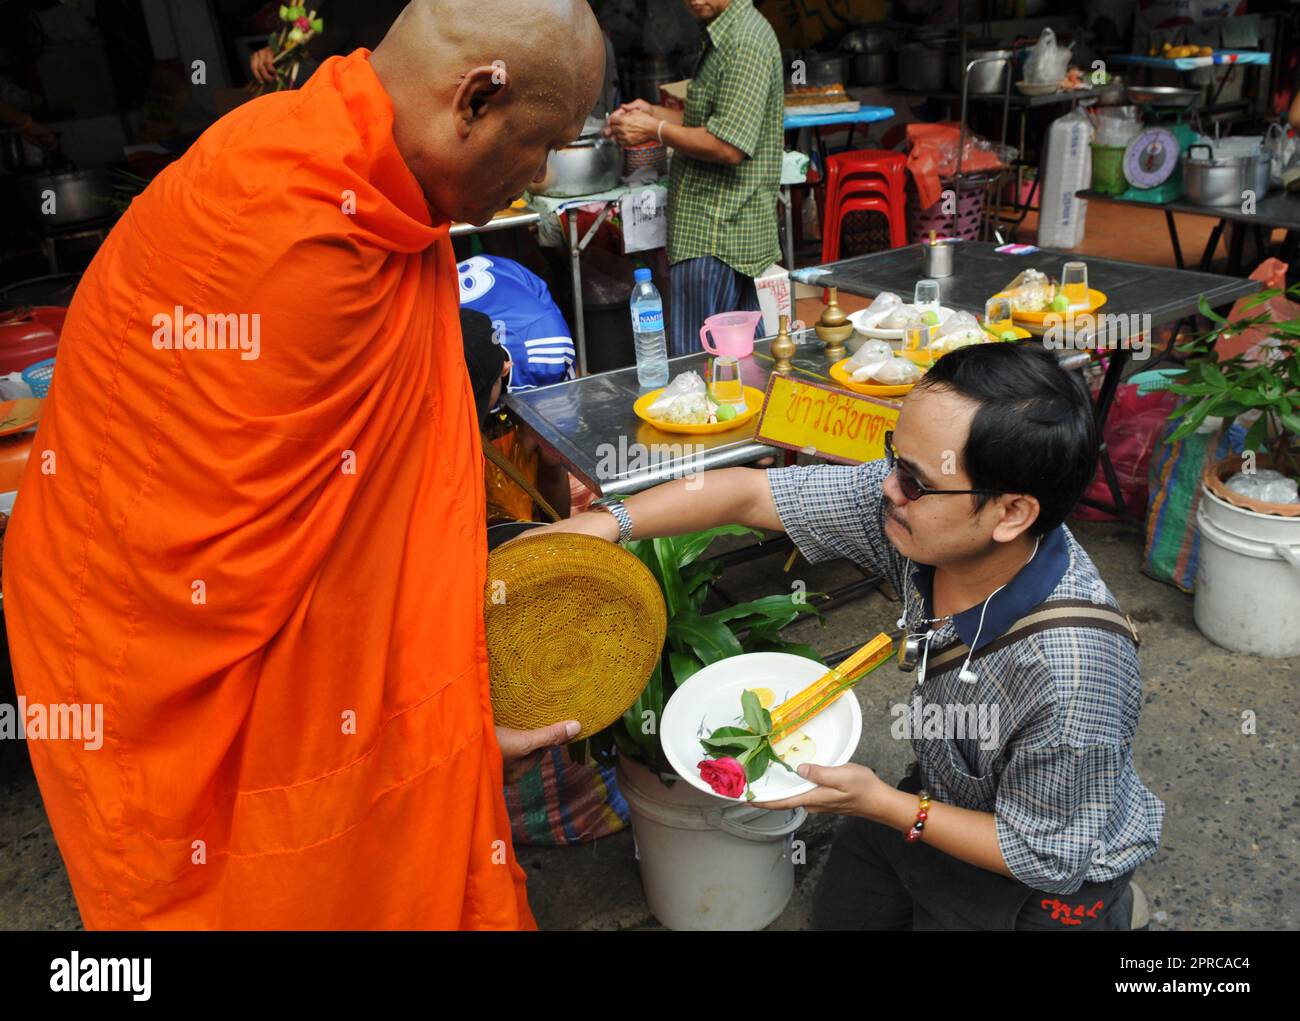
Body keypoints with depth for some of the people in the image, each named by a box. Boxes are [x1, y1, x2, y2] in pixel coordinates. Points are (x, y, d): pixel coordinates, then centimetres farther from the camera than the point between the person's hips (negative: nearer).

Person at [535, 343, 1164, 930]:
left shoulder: (1071, 676, -40)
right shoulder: (921, 500, -26)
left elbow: (1051, 858, -24)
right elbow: (749, 494, -18)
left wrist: (878, 805, -26)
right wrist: (603, 524, -22)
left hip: (1053, 873, -6)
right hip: (951, 793, 6)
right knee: (839, 911, 26)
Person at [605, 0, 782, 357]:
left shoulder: (744, 43, -16)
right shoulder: (722, 37, 17)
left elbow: (729, 146, -23)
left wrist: (656, 130, -12)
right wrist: (655, 113, 10)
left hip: (715, 235, -10)